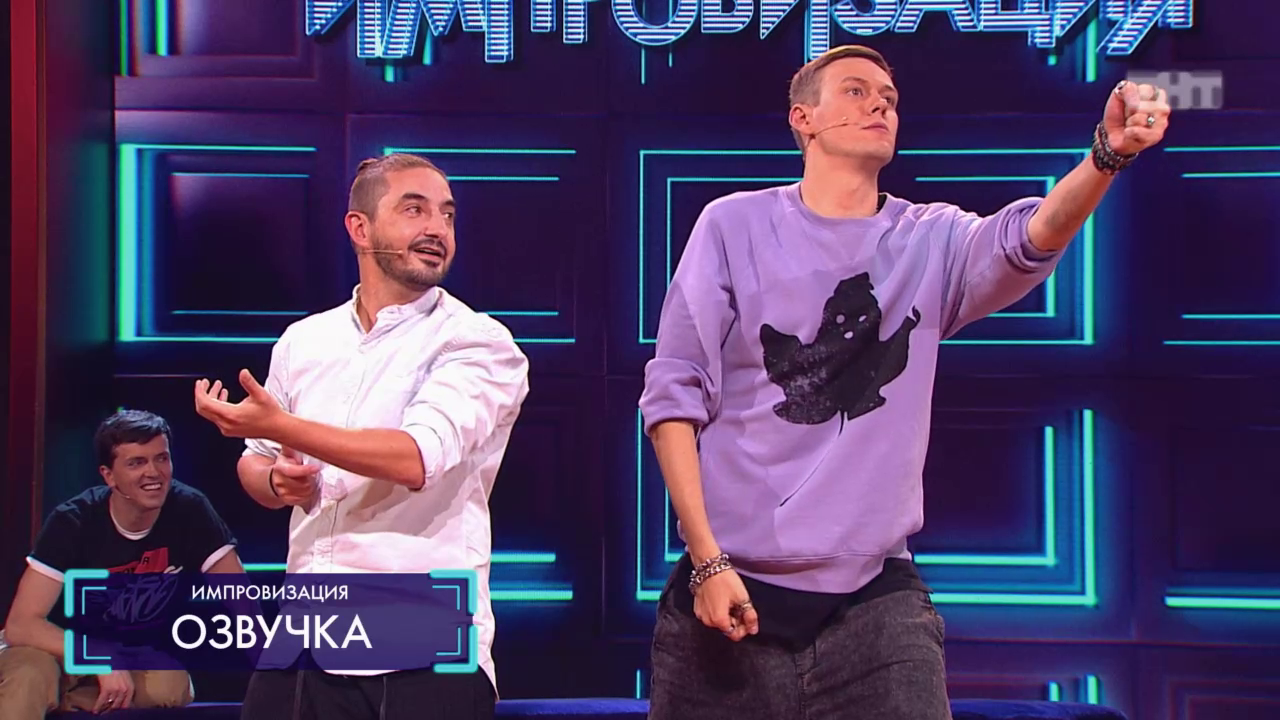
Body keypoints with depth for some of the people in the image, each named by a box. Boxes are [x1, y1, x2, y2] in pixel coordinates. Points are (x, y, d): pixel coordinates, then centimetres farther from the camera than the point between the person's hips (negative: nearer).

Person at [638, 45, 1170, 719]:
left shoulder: (933, 240, 7)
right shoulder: (733, 225, 2)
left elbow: (1024, 241, -15)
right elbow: (675, 397, 0)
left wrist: (1108, 154, -35)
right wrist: (706, 559, -8)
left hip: (876, 597, 1)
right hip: (728, 585, -1)